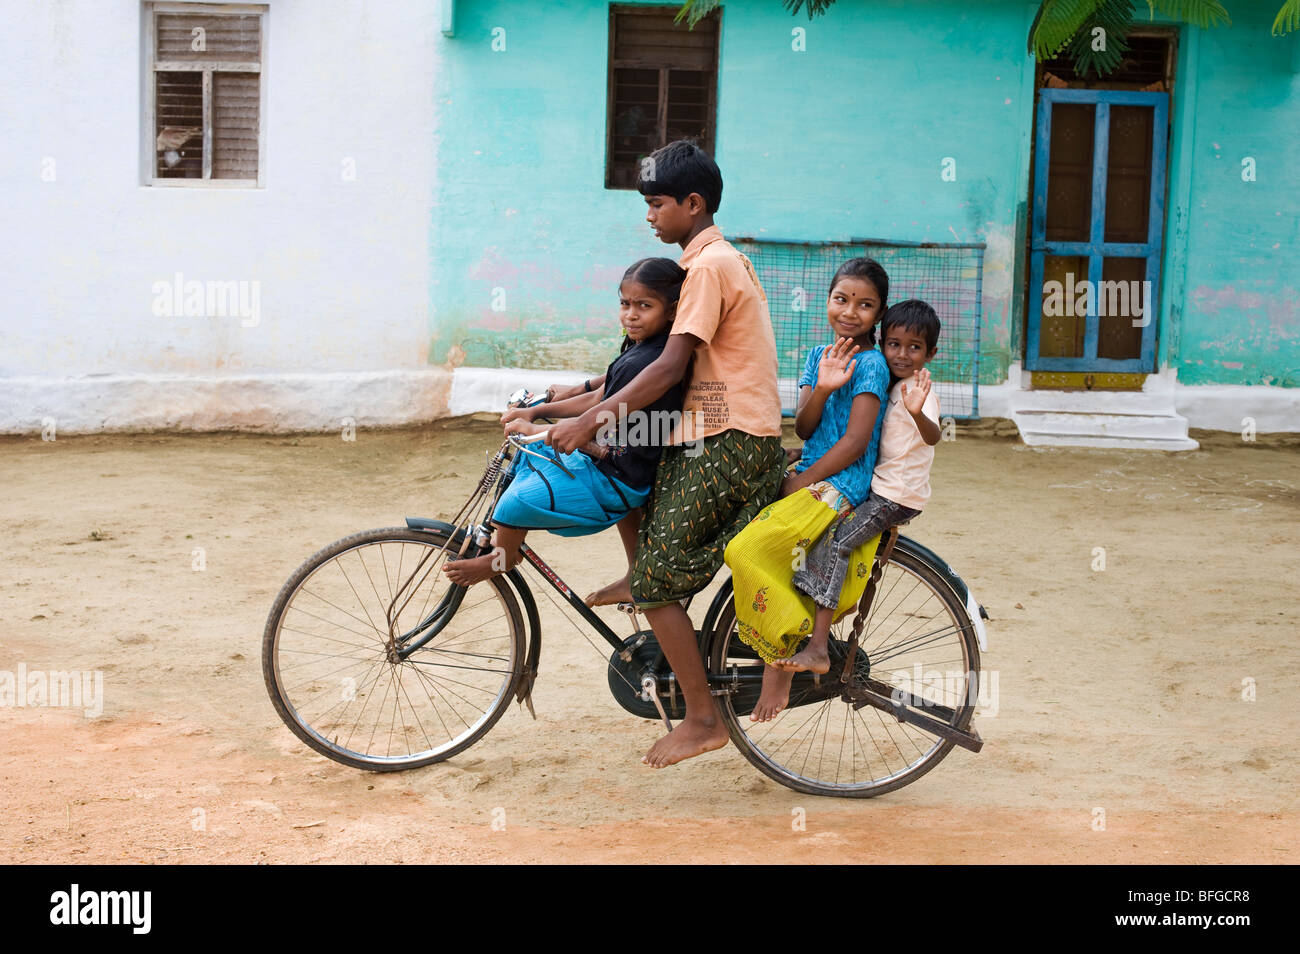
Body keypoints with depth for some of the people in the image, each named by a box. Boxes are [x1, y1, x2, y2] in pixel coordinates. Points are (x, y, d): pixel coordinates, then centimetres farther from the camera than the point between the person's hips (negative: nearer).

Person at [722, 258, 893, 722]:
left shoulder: (871, 363, -9)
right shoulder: (821, 355, 13)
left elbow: (854, 444, -15)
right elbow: (803, 428, 2)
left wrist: (799, 484, -13)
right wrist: (822, 388, -17)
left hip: (841, 484, -9)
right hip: (810, 474, 9)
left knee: (750, 550, -23)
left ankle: (779, 666, -11)